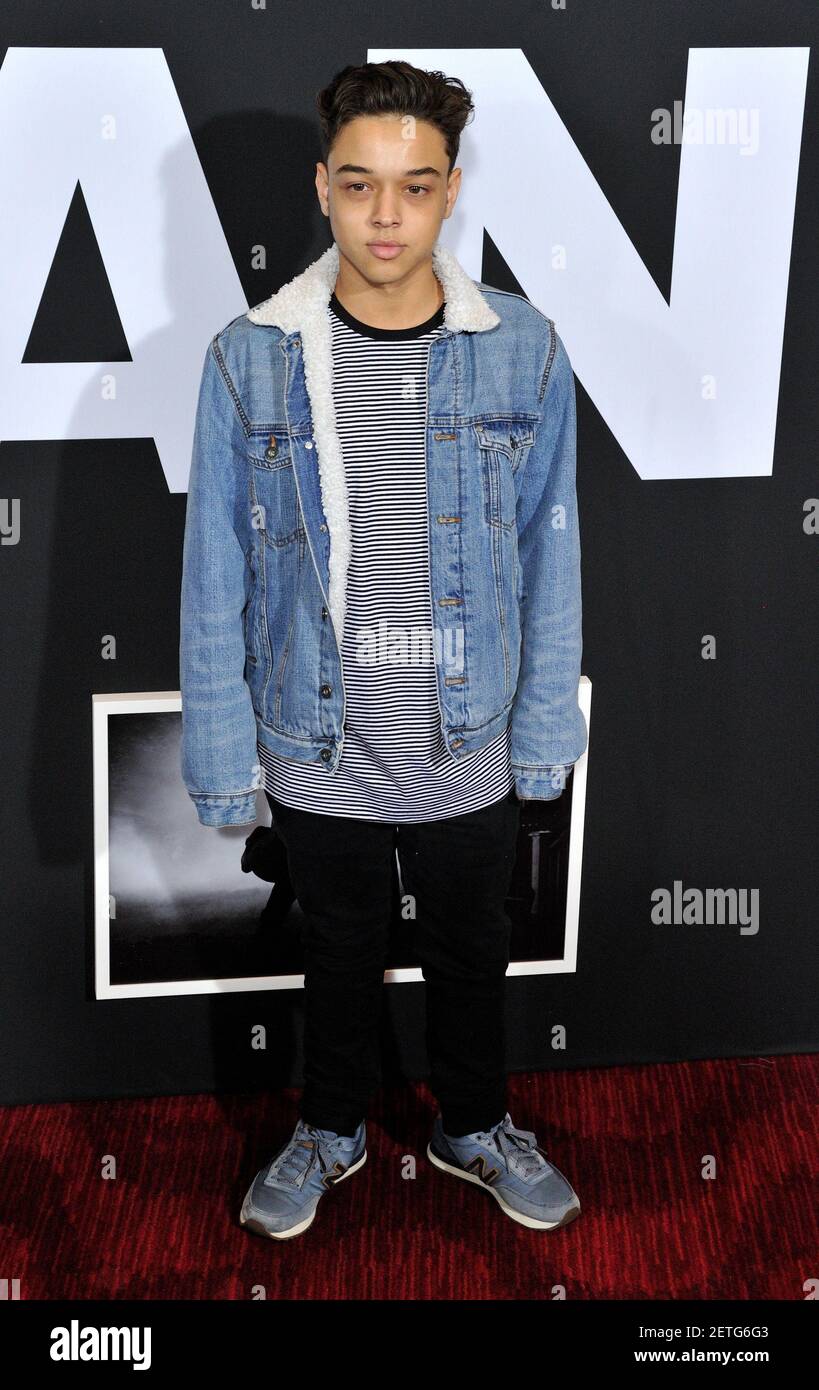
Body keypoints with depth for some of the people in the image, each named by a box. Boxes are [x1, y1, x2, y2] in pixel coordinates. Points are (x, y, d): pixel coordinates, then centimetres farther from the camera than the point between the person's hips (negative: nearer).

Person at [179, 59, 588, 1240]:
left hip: (470, 748, 1)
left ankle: (473, 1127, 48)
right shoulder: (251, 358, -11)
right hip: (316, 752, 0)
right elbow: (216, 575, -6)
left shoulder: (524, 352, -9)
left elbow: (549, 555, -1)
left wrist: (544, 731, 0)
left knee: (470, 952, 21)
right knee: (341, 952, 21)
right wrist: (221, 753, -5)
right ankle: (332, 1129, 47)